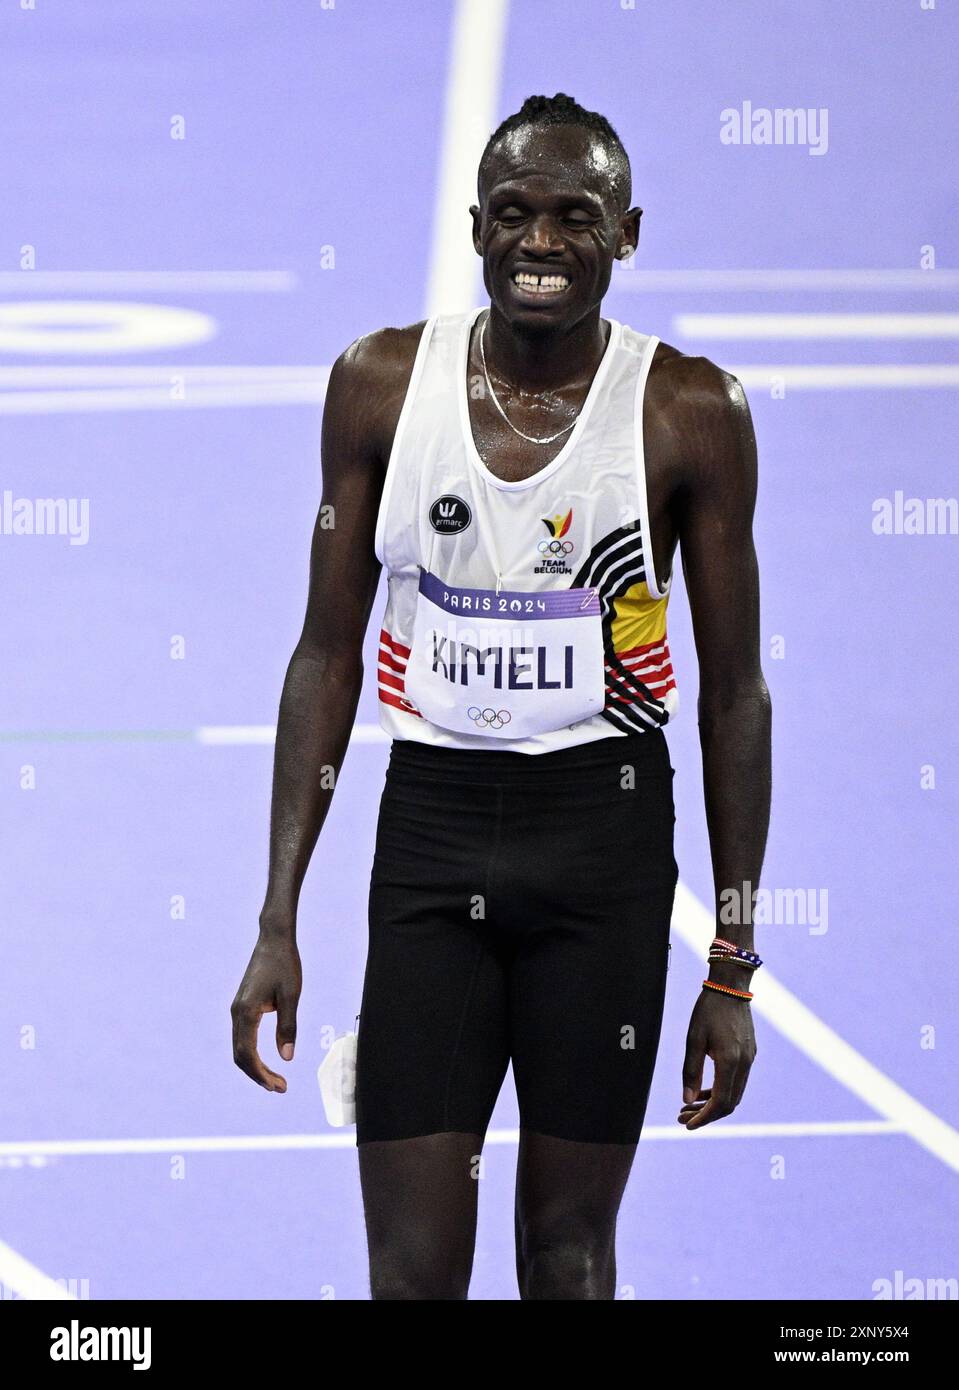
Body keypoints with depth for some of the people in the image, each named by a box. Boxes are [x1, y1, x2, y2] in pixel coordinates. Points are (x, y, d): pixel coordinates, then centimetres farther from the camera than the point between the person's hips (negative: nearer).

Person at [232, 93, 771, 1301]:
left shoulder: (690, 412, -5)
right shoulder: (382, 384, -1)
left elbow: (734, 692, 1)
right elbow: (328, 656, 5)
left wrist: (733, 966, -1)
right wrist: (277, 923, 1)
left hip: (605, 836, -1)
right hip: (429, 826, 1)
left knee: (569, 1243, 7)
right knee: (410, 1267, -2)